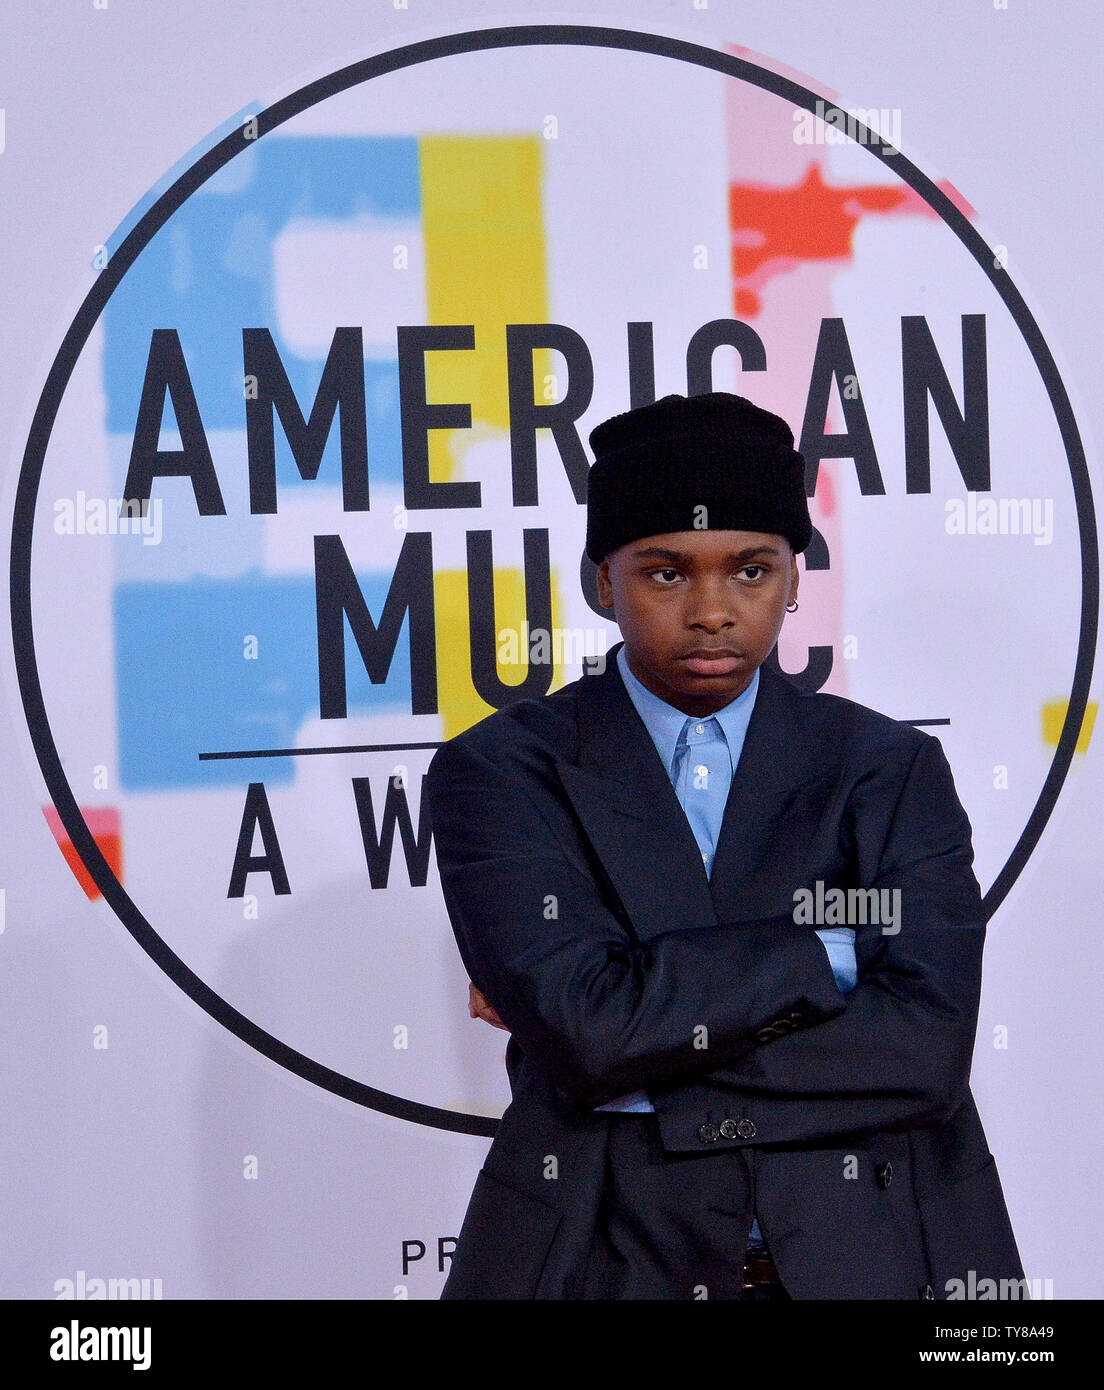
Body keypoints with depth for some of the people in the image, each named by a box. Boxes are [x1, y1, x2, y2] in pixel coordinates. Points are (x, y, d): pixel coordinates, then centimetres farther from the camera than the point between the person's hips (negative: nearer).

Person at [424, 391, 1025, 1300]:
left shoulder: (890, 770, 0)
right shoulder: (501, 771, -4)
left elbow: (926, 1052, -13)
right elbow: (588, 1026, -18)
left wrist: (645, 1050, -16)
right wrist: (825, 948, -13)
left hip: (861, 1256, 1)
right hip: (602, 1258, -1)